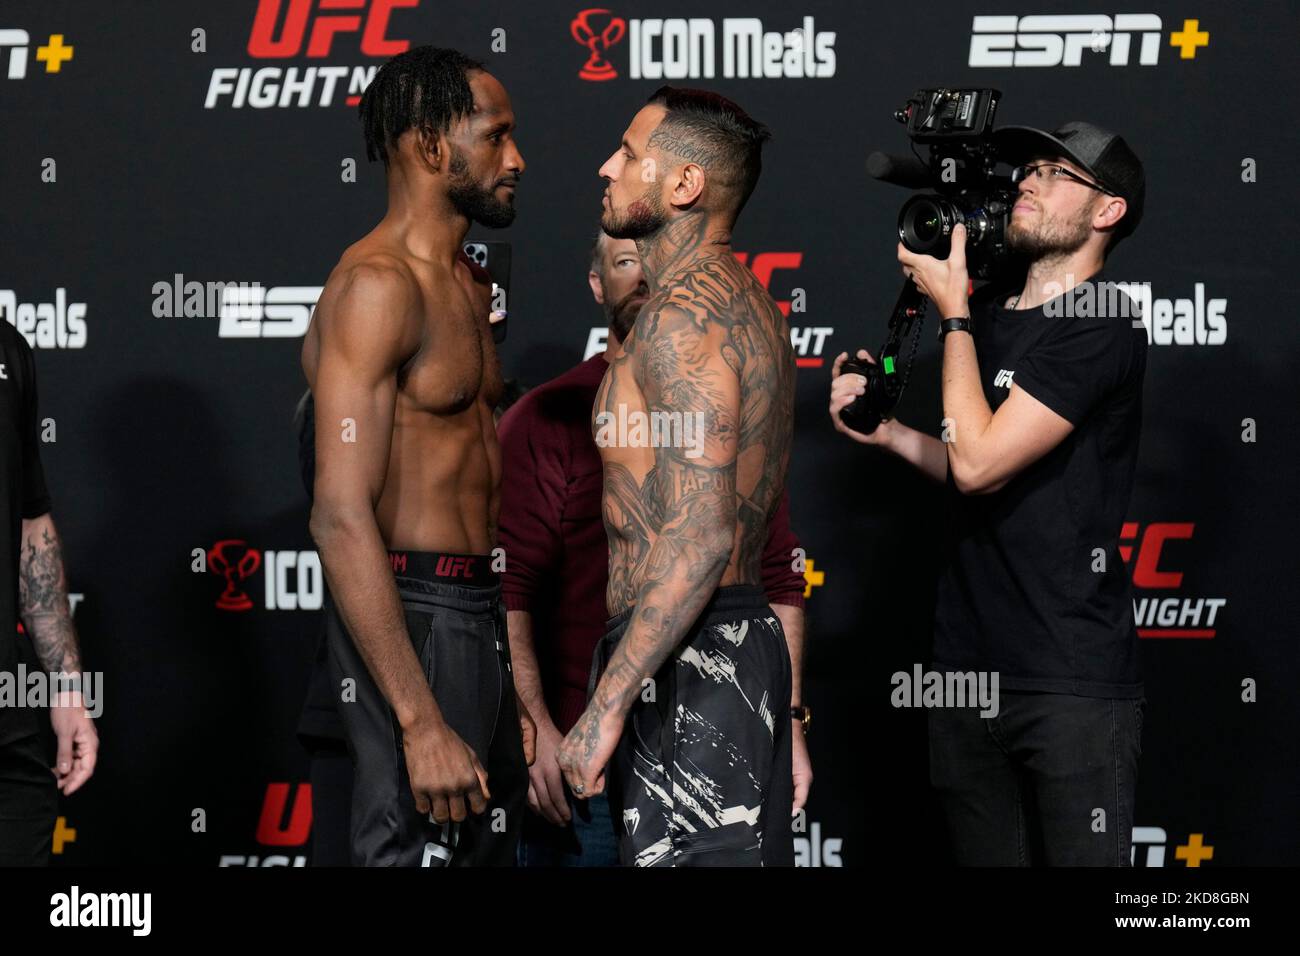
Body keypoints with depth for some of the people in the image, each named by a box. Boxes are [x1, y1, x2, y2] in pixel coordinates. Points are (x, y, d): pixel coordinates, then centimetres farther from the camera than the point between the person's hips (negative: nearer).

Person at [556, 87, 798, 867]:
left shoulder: (684, 314, -15)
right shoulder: (747, 304, 18)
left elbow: (699, 534, -24)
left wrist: (608, 706, -23)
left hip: (688, 658, -11)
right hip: (742, 642, 11)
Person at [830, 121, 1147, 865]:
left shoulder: (1102, 329, -12)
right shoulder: (991, 311, 13)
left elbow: (980, 463, -17)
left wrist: (954, 314, -8)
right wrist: (886, 432, 6)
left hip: (1071, 684, -8)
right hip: (969, 666, 8)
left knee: (1078, 858, -4)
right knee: (985, 857, 12)